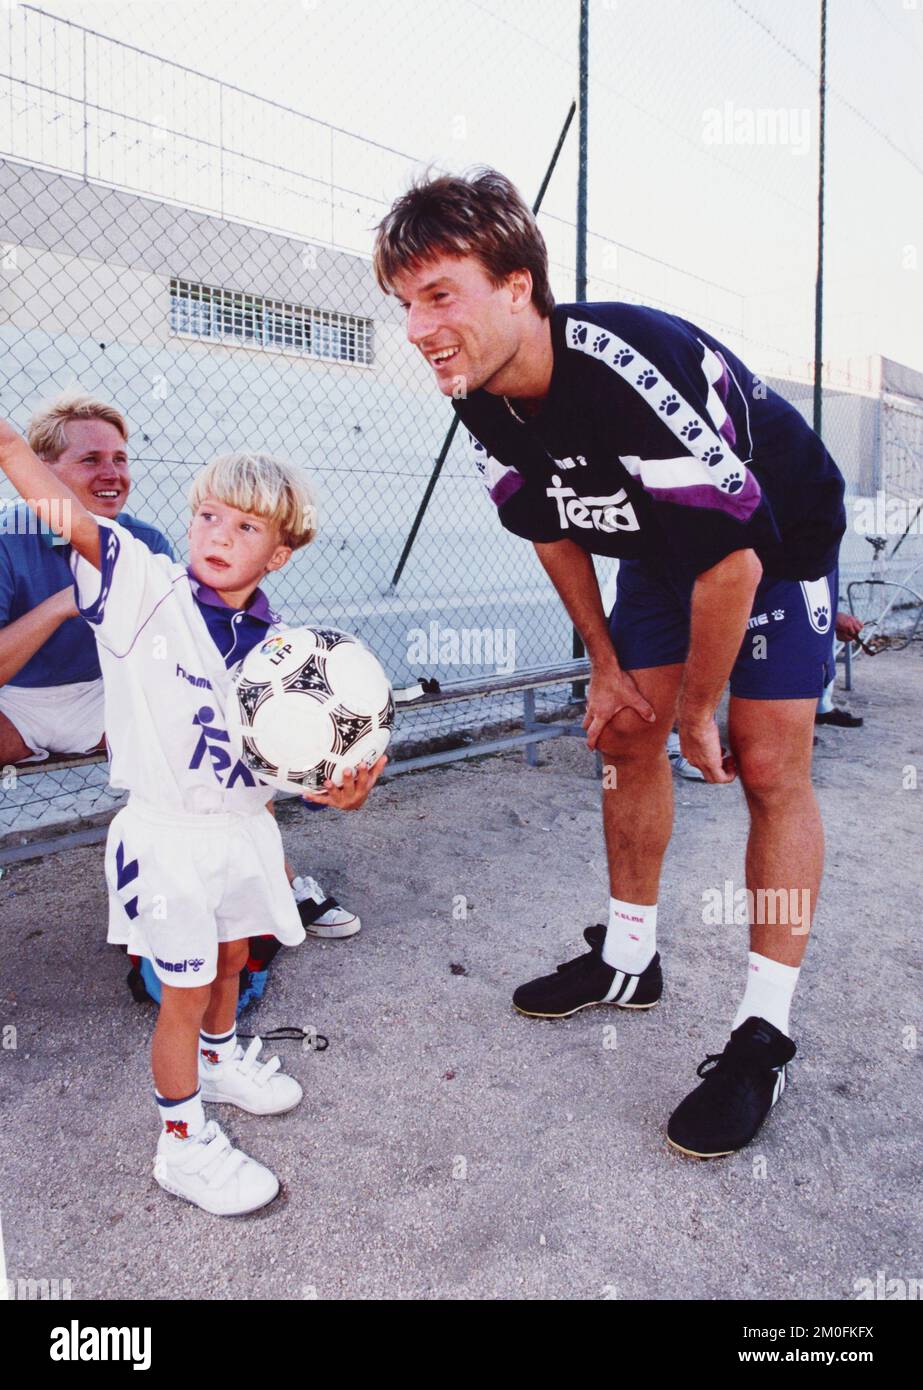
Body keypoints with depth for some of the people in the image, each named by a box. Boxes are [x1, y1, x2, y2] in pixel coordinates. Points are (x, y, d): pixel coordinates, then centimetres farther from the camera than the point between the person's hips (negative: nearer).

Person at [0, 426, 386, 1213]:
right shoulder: (144, 589, -14)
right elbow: (71, 517, -27)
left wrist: (339, 787, -19)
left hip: (245, 825, 5)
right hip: (166, 834, -5)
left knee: (231, 960, 25)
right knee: (186, 991, 6)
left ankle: (221, 1061, 54)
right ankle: (183, 1144, 28)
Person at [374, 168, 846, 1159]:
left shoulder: (635, 367, -38)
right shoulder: (483, 403, -15)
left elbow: (734, 557, -31)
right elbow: (553, 529, 2)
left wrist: (696, 711, -18)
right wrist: (607, 667, 4)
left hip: (778, 539, -6)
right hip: (663, 546, 7)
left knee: (766, 766, -10)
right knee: (626, 739, 5)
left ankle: (763, 1033, 0)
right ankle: (629, 958, 22)